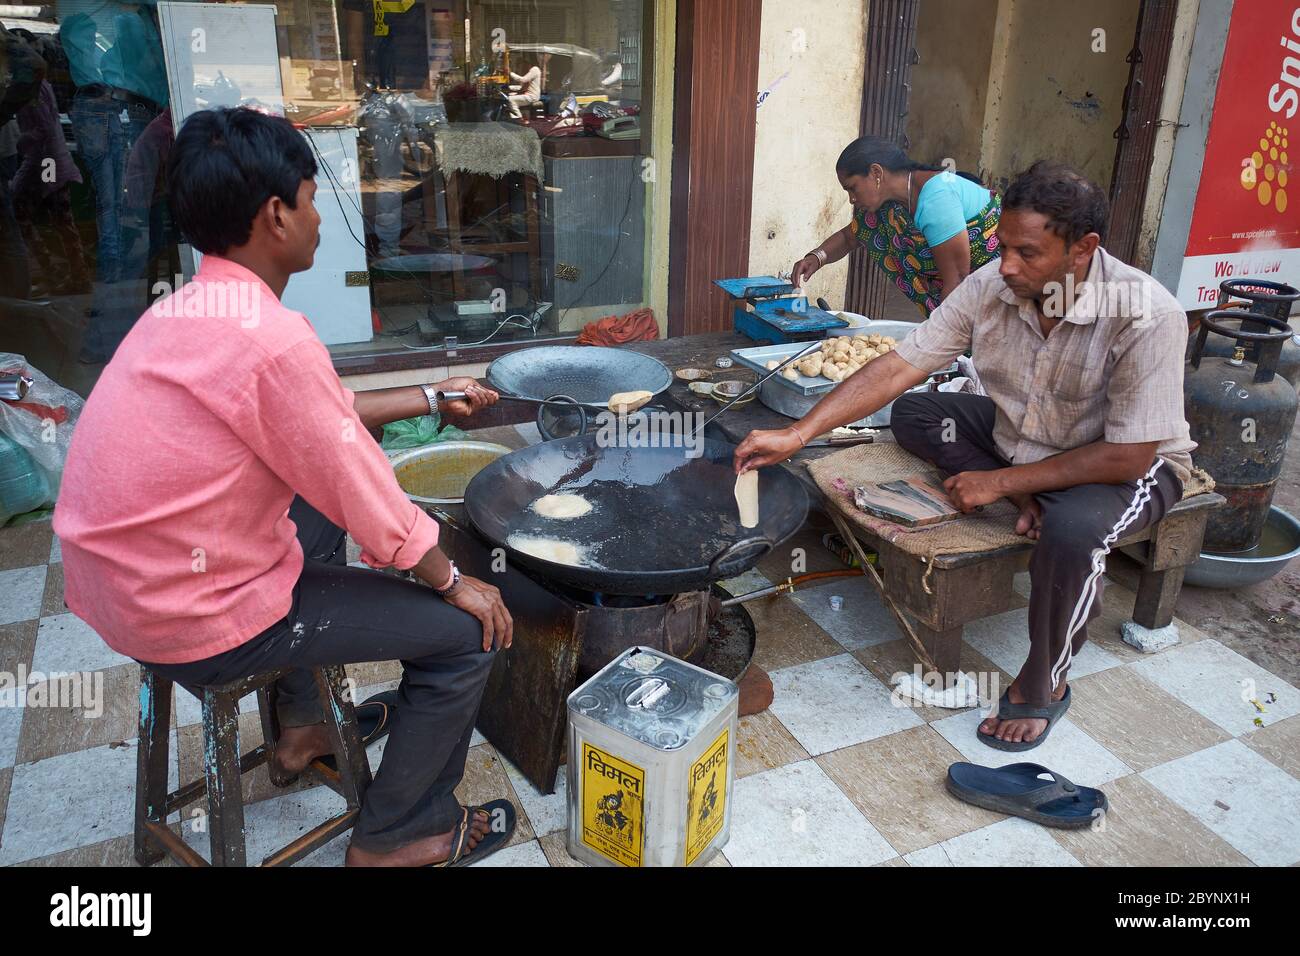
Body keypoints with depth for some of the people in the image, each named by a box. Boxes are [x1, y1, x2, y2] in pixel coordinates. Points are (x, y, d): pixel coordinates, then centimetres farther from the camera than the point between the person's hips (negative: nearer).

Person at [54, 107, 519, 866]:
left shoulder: (184, 310, 4)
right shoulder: (271, 339, -26)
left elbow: (324, 411, 16)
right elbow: (368, 497, -18)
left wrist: (431, 398, 22)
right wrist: (453, 582, -3)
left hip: (121, 588, 10)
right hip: (197, 625, -9)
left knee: (319, 513, 33)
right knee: (464, 633, -2)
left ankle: (303, 728, 39)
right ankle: (400, 835, 19)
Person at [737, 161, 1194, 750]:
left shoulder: (1145, 317, -32)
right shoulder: (990, 287, -19)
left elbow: (1128, 457, -30)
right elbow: (898, 368, -19)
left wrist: (999, 483, -28)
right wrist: (795, 436, -28)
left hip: (1131, 461, -5)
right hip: (1021, 434, 6)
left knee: (1073, 529, -37)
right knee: (912, 414, -8)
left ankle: (1044, 684, -11)